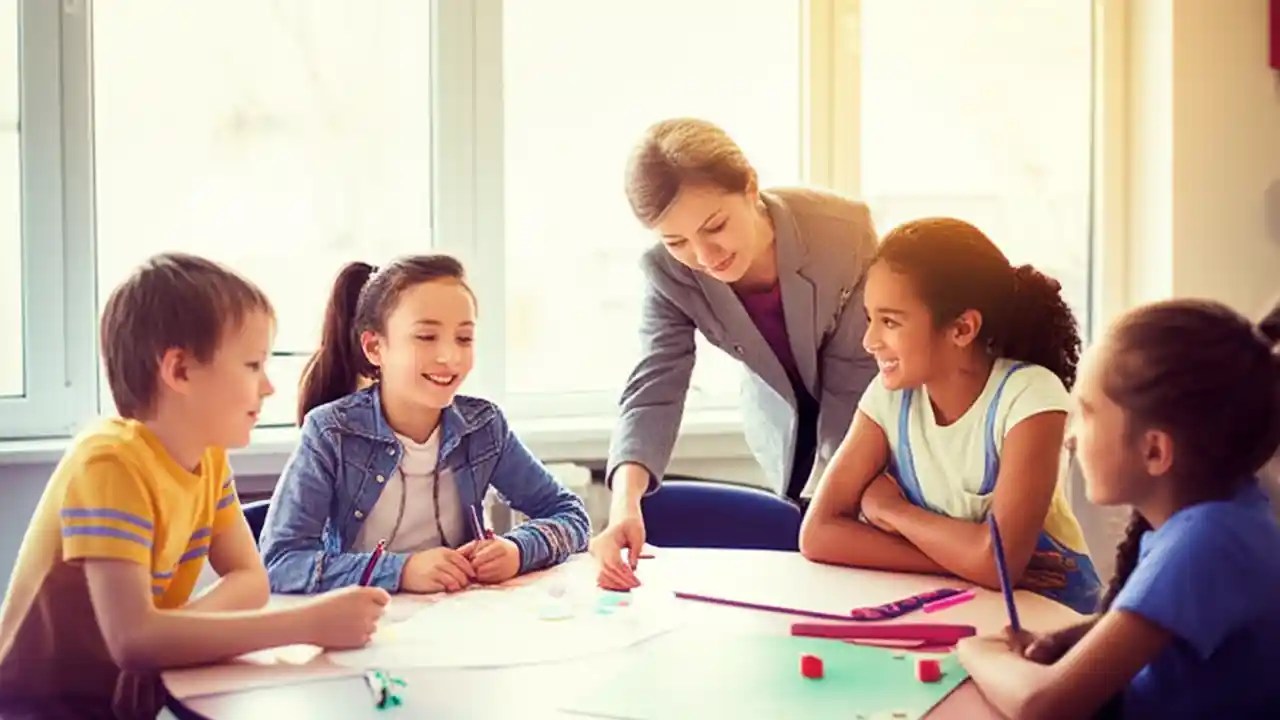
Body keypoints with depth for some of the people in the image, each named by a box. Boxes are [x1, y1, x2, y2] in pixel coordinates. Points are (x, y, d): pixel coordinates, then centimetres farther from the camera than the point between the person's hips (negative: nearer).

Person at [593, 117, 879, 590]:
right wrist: (625, 500, -51)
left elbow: (853, 385, -27)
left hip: (872, 417, -2)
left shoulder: (845, 233, -35)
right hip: (785, 423, 2)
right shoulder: (668, 272, -27)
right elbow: (654, 390, -33)